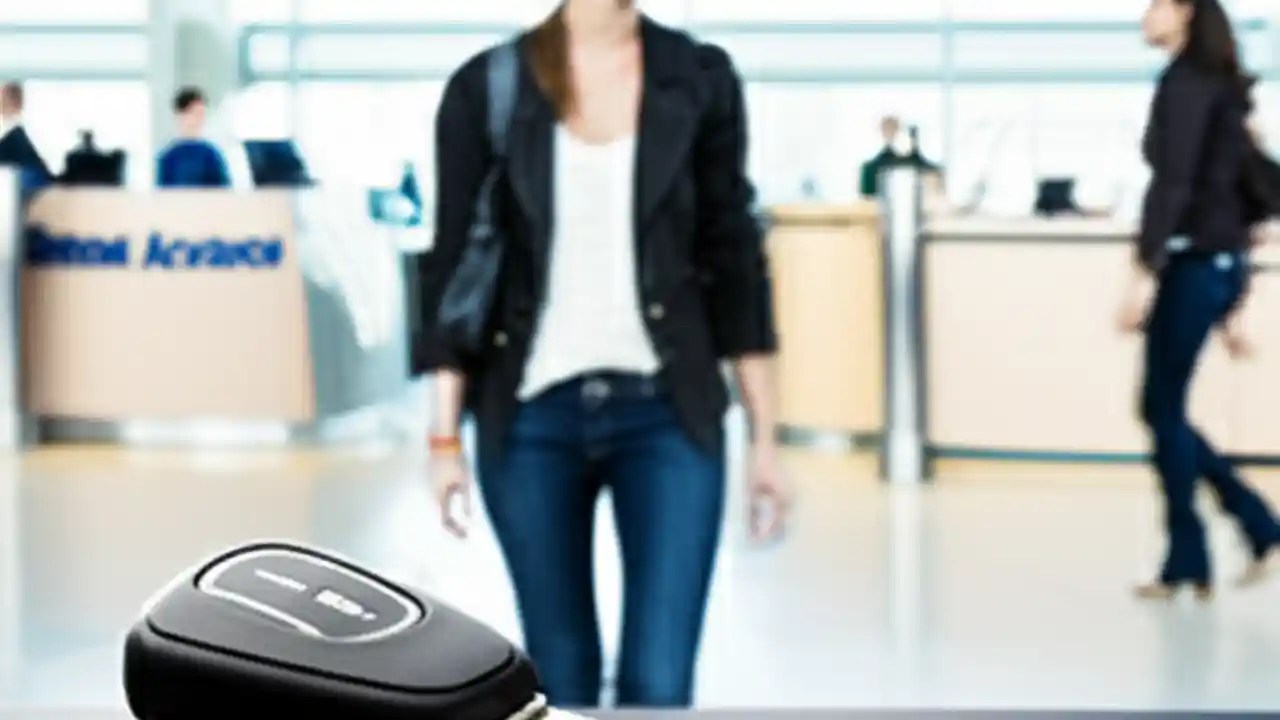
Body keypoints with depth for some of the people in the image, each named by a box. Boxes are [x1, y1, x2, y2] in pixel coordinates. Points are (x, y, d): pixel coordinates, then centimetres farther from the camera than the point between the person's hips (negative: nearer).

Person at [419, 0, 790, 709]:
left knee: (658, 689, -7)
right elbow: (455, 266, 2)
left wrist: (764, 436, 4)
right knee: (562, 688, 9)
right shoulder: (485, 87, -1)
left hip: (667, 415, 0)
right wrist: (444, 436, -2)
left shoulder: (700, 78, 2)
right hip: (532, 420, 0)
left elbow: (734, 256, 6)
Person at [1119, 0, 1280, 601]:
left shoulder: (1185, 81, -9)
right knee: (1164, 410, 12)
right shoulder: (1219, 85, 18)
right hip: (1218, 261, 9)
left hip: (1193, 263, -9)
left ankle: (1187, 564, 4)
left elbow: (1173, 185, -19)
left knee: (1164, 410, -2)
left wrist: (1146, 272, -24)